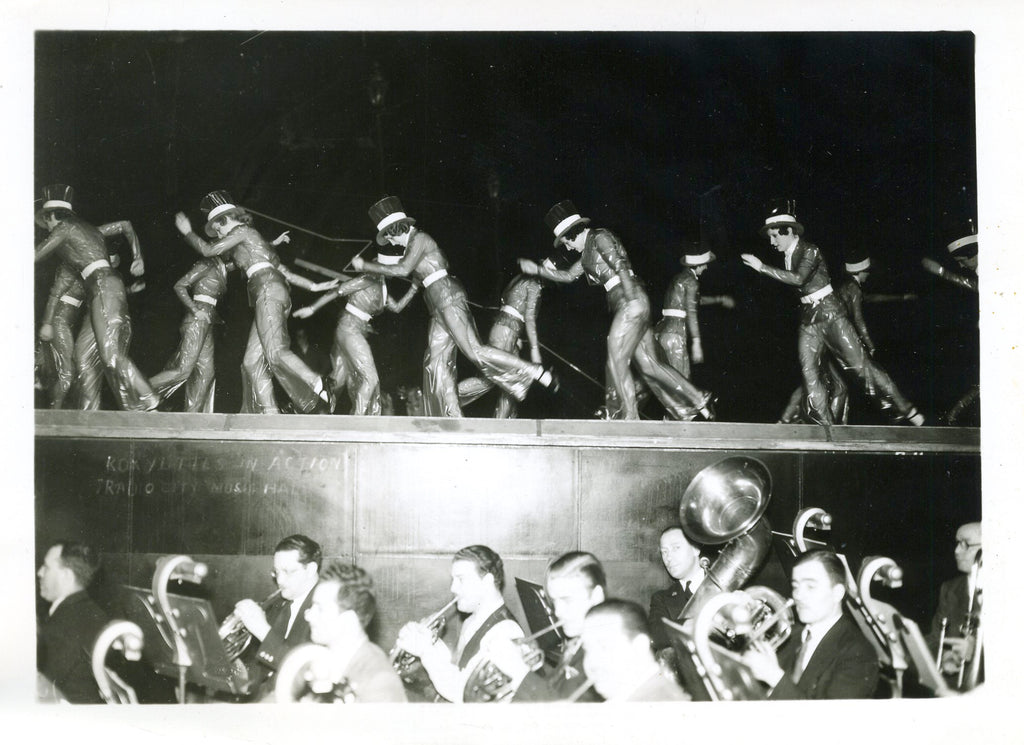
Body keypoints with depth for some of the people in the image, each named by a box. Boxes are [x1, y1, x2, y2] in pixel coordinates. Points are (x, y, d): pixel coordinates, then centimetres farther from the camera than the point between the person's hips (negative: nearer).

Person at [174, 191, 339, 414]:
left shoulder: (242, 231, 7)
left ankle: (321, 391, -29)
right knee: (253, 362, -1)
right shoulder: (252, 240, 34)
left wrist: (187, 232, 20)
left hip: (268, 289, -10)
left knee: (275, 352, -25)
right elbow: (285, 272, 29)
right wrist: (313, 286, 27)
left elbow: (208, 250, 5)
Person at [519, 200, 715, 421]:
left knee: (617, 363, -6)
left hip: (631, 303, -9)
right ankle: (698, 401, 6)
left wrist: (632, 299, -24)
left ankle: (628, 416, -2)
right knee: (649, 363, 6)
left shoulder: (599, 237, -6)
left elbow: (620, 266, -16)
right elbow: (568, 276, 32)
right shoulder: (588, 252, 23)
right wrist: (537, 269, 27)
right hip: (629, 306, 9)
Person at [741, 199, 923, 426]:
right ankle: (826, 425, 0)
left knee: (859, 363, -9)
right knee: (808, 371, -3)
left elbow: (798, 278, -31)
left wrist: (763, 268, -31)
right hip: (808, 317, 8)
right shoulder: (788, 256, 9)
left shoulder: (809, 250, -14)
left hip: (829, 313, -7)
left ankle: (905, 410, -2)